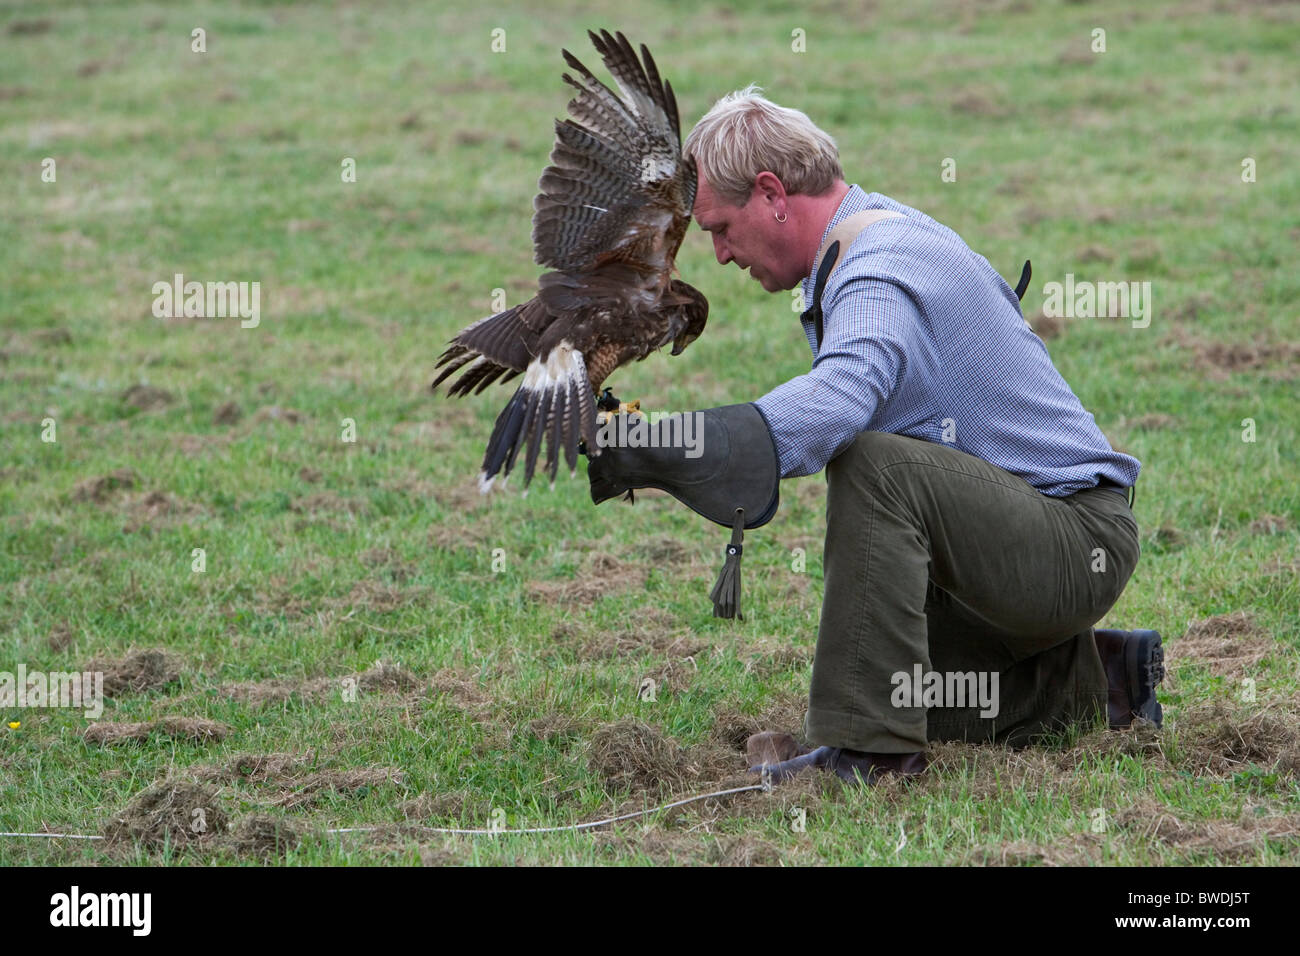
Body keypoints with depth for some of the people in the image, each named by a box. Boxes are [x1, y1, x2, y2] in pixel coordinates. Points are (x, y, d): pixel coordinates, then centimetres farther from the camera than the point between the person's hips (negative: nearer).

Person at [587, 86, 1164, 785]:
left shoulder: (880, 275, -23)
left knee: (873, 465, -33)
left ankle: (871, 747, -31)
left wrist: (660, 453, -48)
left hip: (1080, 542, -10)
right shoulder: (881, 229, 11)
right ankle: (1090, 678, 22)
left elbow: (833, 407, -44)